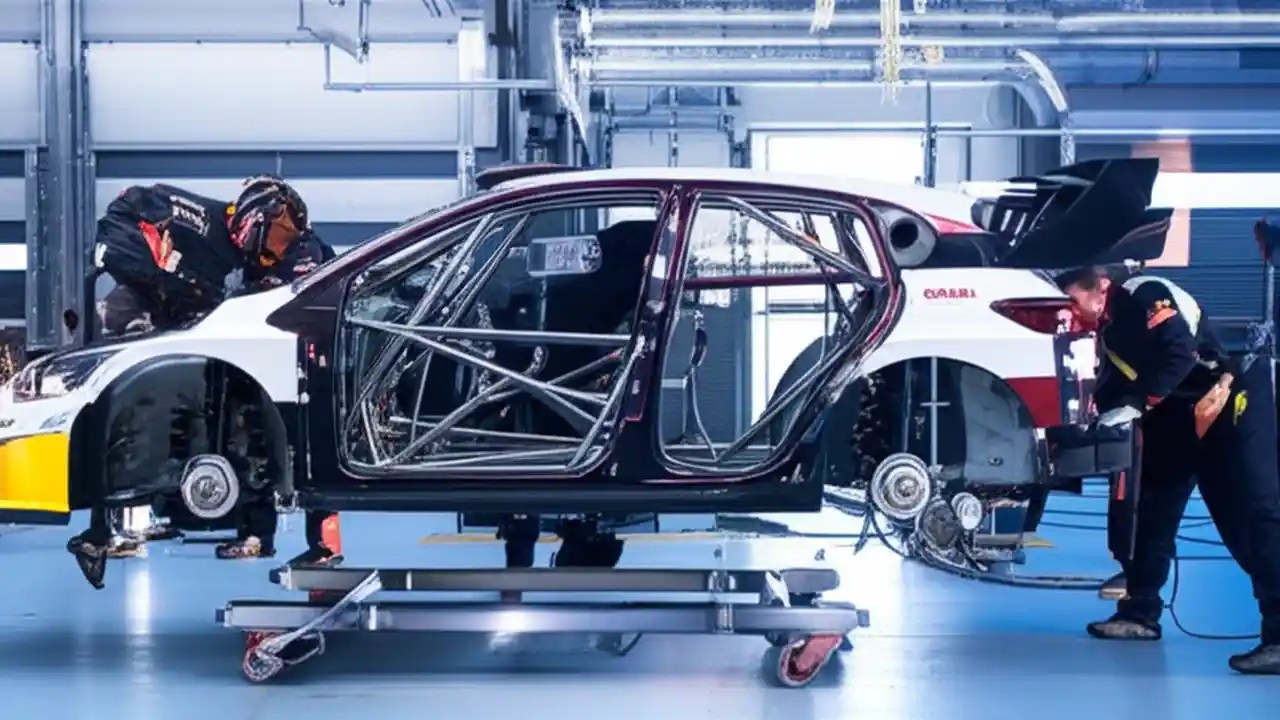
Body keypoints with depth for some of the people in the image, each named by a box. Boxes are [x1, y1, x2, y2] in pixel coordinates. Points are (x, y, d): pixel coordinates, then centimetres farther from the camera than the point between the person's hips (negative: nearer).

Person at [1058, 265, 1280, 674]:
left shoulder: (1147, 295, -18)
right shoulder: (1108, 328, 10)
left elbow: (1179, 353, -31)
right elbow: (1116, 383, 11)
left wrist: (1130, 404, -30)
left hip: (1233, 406, -10)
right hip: (1176, 419, 10)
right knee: (1149, 508, 11)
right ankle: (1140, 613, 22)